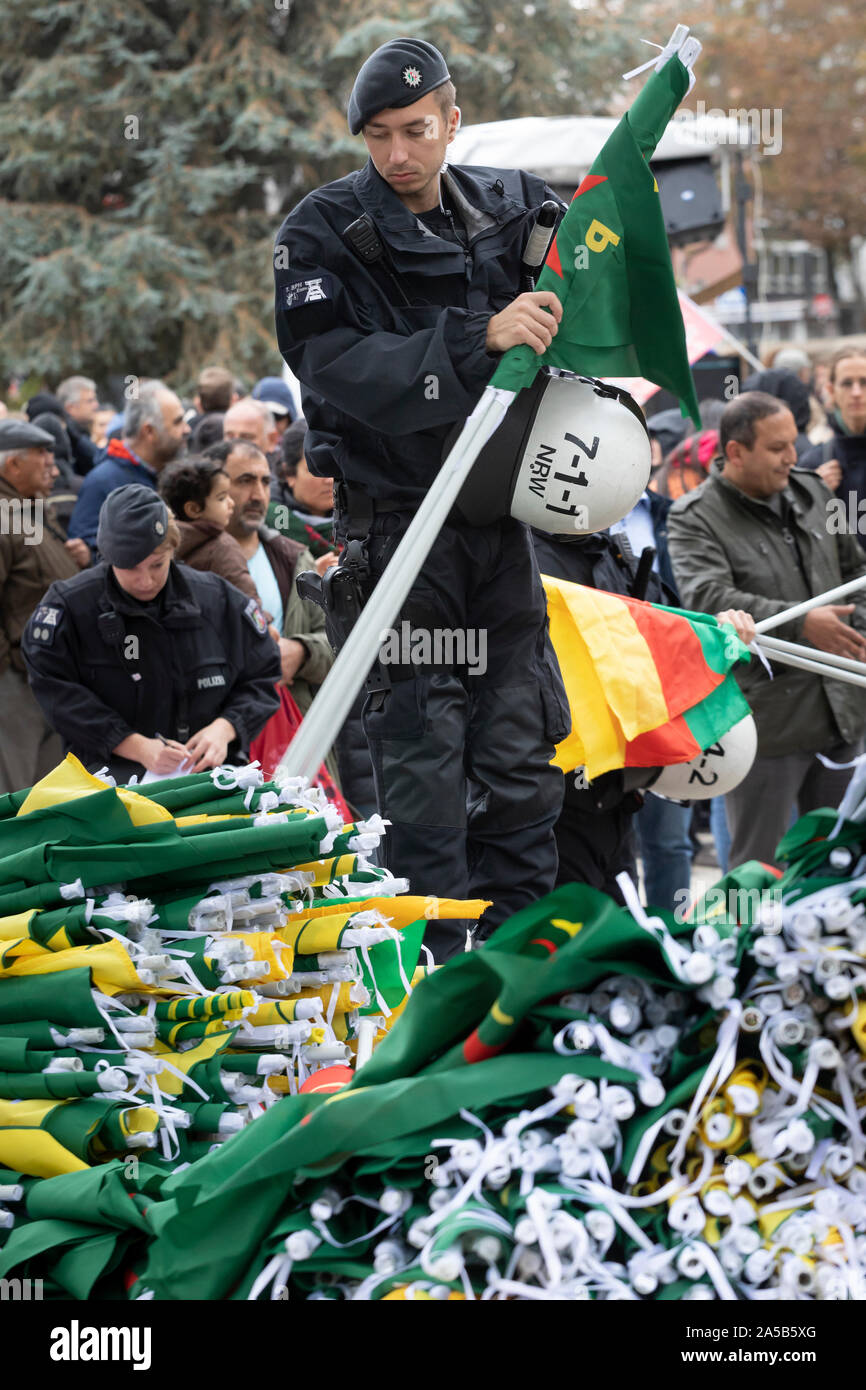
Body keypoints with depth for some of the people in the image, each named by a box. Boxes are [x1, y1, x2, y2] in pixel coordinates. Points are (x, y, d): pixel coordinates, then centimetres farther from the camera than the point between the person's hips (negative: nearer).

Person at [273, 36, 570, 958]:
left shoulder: (508, 210, 5)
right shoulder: (324, 233, -8)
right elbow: (335, 367, -22)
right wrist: (475, 339, -31)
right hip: (396, 512, -5)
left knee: (521, 730, 7)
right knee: (423, 733, -6)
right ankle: (441, 945, -1)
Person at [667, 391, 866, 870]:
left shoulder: (811, 492, 12)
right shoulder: (694, 518, -9)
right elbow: (706, 598, -26)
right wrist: (801, 623, -32)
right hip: (767, 721, -6)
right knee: (758, 868, -2)